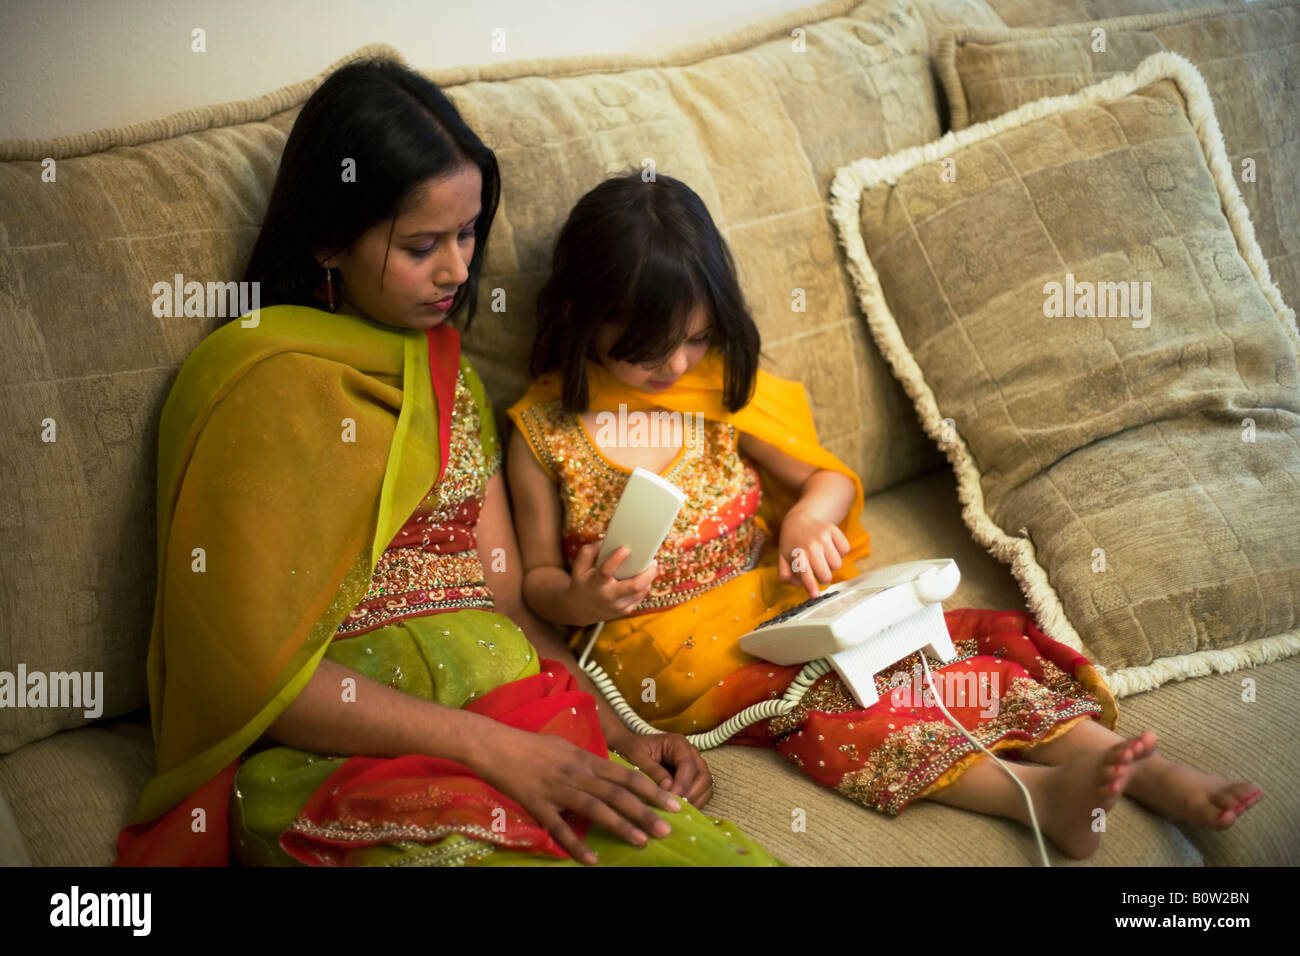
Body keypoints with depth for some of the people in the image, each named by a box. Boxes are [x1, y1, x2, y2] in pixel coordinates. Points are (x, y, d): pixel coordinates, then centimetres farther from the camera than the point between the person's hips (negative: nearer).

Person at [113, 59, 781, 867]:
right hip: (341, 765, -6)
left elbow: (506, 600, 14)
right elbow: (253, 670, -11)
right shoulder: (260, 381, -6)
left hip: (513, 722, 7)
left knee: (723, 848, -21)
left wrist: (619, 732, -2)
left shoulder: (445, 371, 19)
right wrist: (493, 749, -17)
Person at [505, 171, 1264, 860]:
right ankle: (1032, 790, -44)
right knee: (823, 689, -31)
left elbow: (833, 477, 9)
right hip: (663, 644, -4)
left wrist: (813, 510, -14)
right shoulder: (545, 429, -4)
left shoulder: (722, 385, 5)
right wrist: (576, 599, -19)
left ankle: (1107, 757, -26)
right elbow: (538, 575, 3)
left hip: (774, 601, 5)